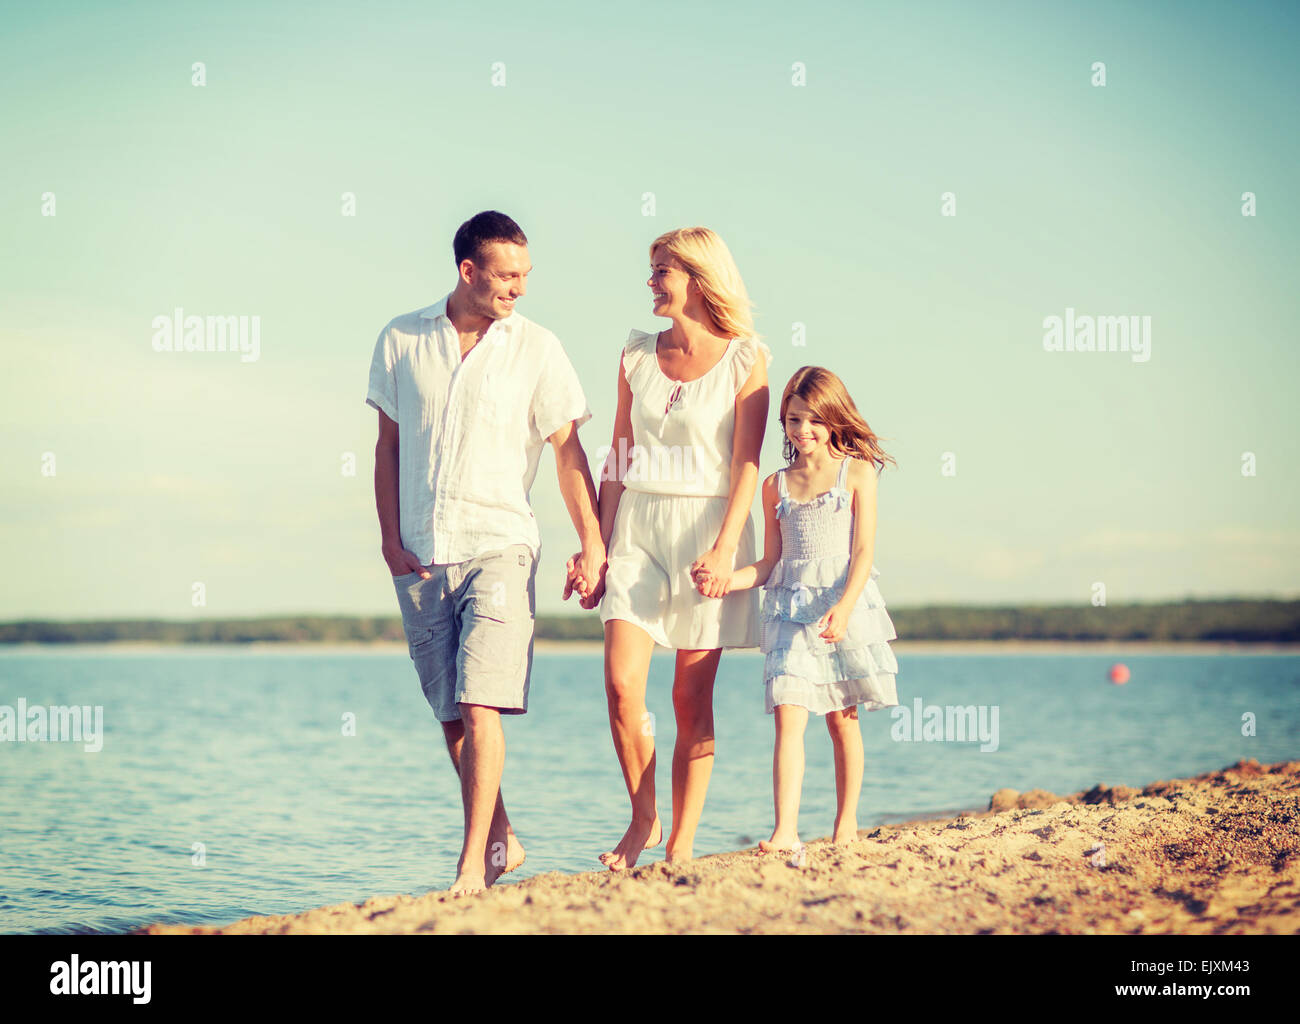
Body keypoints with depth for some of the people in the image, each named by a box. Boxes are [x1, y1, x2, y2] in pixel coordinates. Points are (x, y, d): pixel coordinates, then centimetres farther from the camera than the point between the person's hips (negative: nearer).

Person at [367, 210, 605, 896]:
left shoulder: (536, 348, 1)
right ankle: (501, 840, 23)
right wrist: (389, 534, 3)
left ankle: (473, 863, -12)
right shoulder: (402, 340, 6)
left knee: (480, 707, -15)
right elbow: (389, 443, 11)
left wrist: (592, 543, -3)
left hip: (500, 546, -3)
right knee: (450, 716, 8)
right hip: (420, 556, 3)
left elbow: (568, 452, 2)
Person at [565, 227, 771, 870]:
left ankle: (681, 843, 7)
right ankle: (642, 819, 9)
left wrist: (724, 548, -17)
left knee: (692, 701, -1)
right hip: (638, 527, 3)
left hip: (708, 528, -3)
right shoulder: (637, 355, 10)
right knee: (621, 684, -10)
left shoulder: (744, 360, 0)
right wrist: (596, 547, 6)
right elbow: (618, 459, 11)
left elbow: (746, 464, -6)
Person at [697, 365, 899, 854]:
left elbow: (863, 549, -4)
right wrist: (728, 580, -5)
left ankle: (846, 824, 20)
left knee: (842, 718, 7)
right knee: (788, 717, -11)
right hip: (791, 608, 2)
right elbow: (771, 562, 13)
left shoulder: (857, 473, 3)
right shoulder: (776, 485, 12)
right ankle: (785, 831, -19)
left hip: (845, 602, -2)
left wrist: (844, 607, -19)